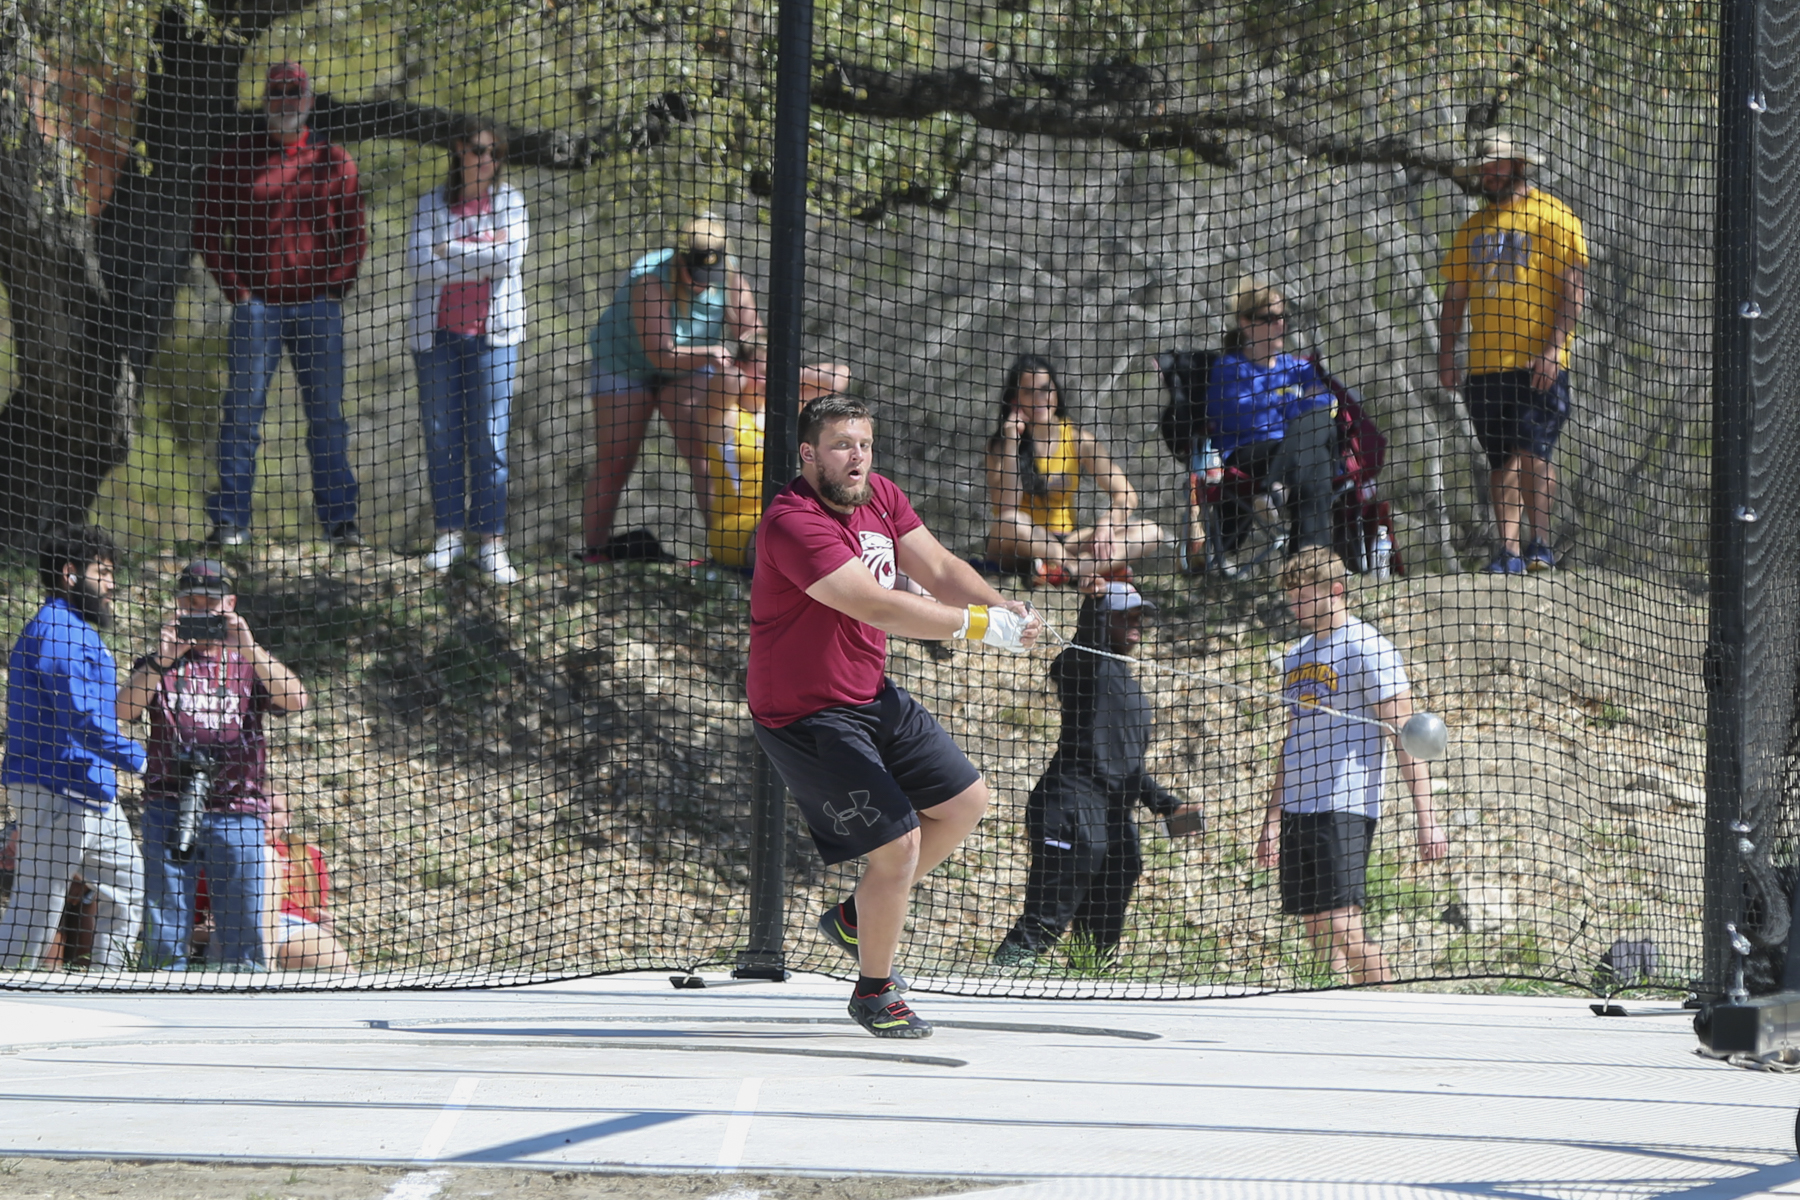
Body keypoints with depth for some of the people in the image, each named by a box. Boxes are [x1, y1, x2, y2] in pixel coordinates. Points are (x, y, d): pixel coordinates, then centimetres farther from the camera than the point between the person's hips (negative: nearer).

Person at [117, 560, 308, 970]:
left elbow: (295, 700, -7)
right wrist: (162, 661, -17)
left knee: (242, 928, 0)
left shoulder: (249, 664, 13)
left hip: (238, 812, 0)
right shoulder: (159, 664, 13)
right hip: (169, 808, 0)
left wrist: (249, 649, -16)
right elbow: (125, 709, -5)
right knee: (165, 926, -2)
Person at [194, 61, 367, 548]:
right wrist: (234, 288, -3)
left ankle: (340, 517, 10)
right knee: (242, 411, -2)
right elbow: (207, 227, 6)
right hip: (256, 305, -1)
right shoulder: (236, 158, 5)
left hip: (318, 305, 1)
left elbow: (353, 232, 12)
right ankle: (231, 521, 1)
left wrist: (335, 286, 0)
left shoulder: (334, 161, 8)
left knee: (327, 413, 5)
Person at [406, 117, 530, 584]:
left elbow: (511, 258, -10)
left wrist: (451, 251, -9)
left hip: (492, 333, -1)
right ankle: (449, 533, 11)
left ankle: (491, 542, -3)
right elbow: (420, 262, -9)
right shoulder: (433, 203, 6)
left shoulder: (508, 203, 5)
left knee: (489, 440, -4)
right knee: (442, 437, 3)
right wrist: (483, 255, -10)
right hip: (437, 333, 1)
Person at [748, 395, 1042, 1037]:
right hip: (808, 715, -10)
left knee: (965, 799, 15)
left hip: (874, 696, 10)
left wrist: (1004, 607, -20)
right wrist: (980, 624, -34)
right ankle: (874, 992, 12)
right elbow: (875, 605, -34)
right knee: (898, 844, -10)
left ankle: (858, 915, 30)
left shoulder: (880, 497, 3)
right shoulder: (794, 523, -27)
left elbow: (939, 568, -1)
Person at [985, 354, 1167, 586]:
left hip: (1065, 540, 3)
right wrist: (1012, 441, -20)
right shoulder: (1001, 442, -5)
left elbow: (1125, 495, -4)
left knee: (1150, 533, -17)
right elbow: (1006, 507, -19)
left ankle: (1069, 568, -40)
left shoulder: (1077, 440, 1)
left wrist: (1108, 523, -27)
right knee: (1009, 524, -38)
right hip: (1022, 543, -3)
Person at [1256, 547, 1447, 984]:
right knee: (1316, 933, 3)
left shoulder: (1368, 649, -6)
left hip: (1345, 806, -8)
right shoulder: (1298, 655, 18)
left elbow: (1404, 735, -10)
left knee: (1343, 928, -17)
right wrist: (1272, 822, 25)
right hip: (1297, 811, 8)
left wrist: (1426, 819, -16)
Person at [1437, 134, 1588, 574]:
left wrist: (1552, 349, -16)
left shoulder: (1551, 216, 1)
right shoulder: (1473, 228, 19)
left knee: (1532, 450, -14)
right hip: (1485, 364, 6)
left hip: (1537, 363, -6)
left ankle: (1539, 544, -9)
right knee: (1501, 459, 5)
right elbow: (1454, 297, 22)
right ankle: (1508, 549, 6)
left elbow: (1574, 289, -6)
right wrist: (1446, 356, 10)